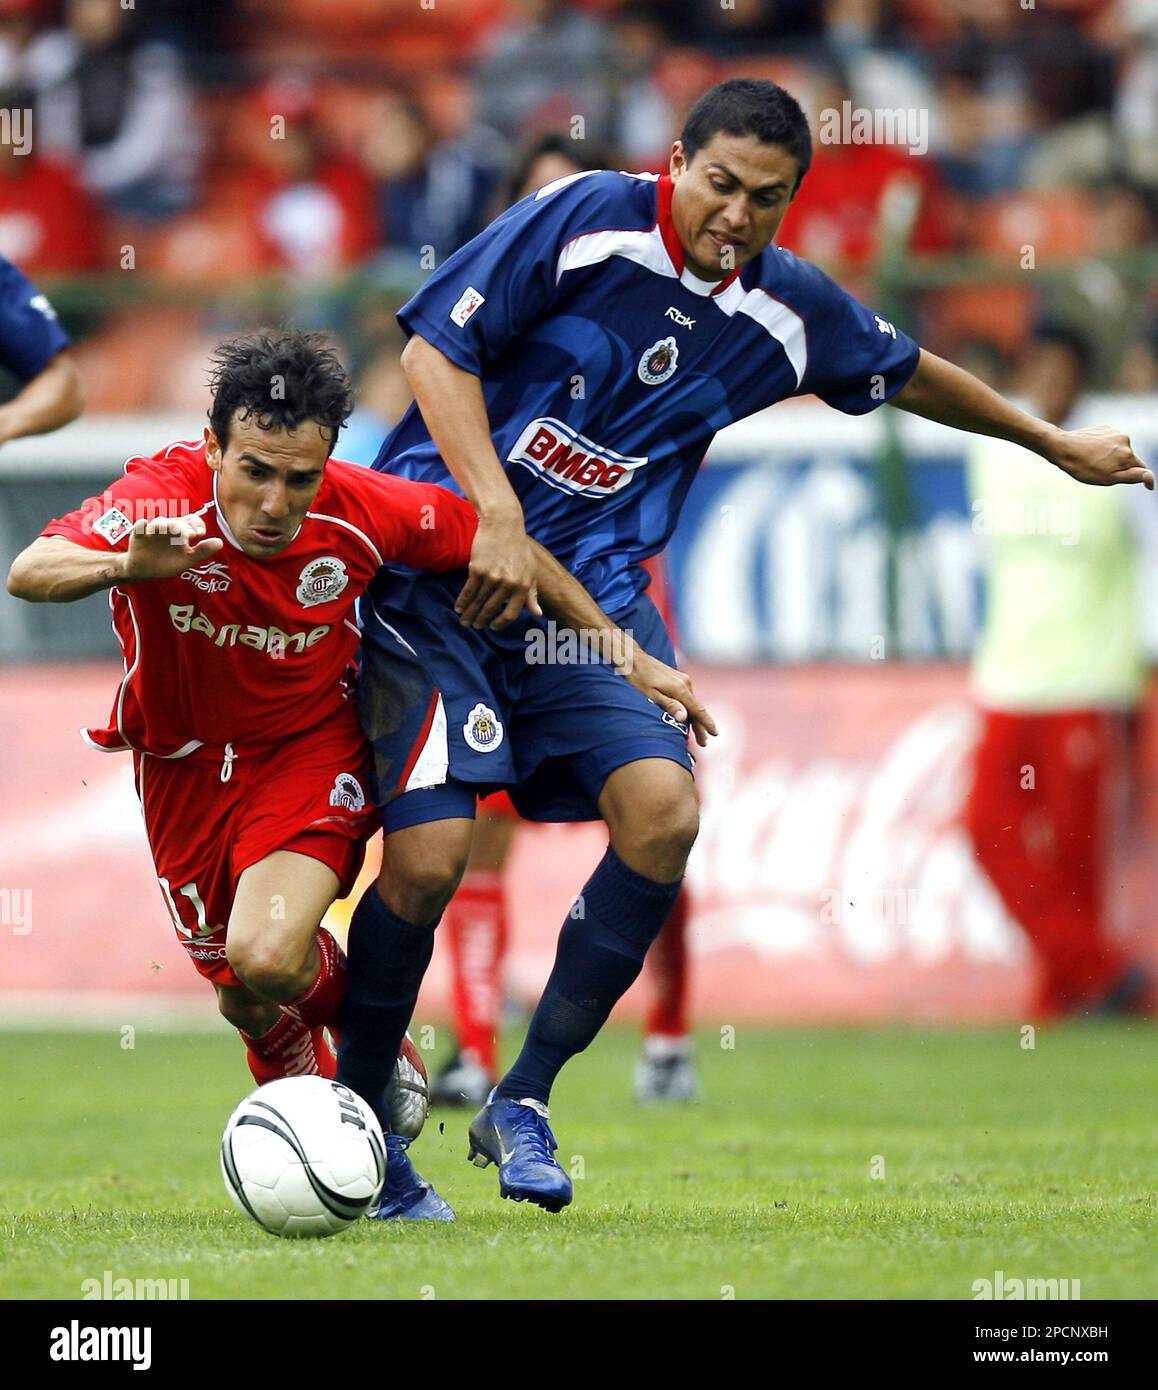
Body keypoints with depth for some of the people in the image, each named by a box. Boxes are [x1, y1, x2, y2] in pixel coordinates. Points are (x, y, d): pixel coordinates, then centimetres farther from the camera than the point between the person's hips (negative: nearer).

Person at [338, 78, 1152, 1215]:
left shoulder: (789, 311, 5)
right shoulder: (583, 222, -10)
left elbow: (910, 374, 25)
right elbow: (435, 347, -10)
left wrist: (1057, 445, 36)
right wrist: (497, 520, -19)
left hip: (590, 584, 4)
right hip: (438, 556, -4)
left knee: (661, 808, -19)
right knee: (428, 855, -18)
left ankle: (524, 1101, -1)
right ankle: (357, 1108, 8)